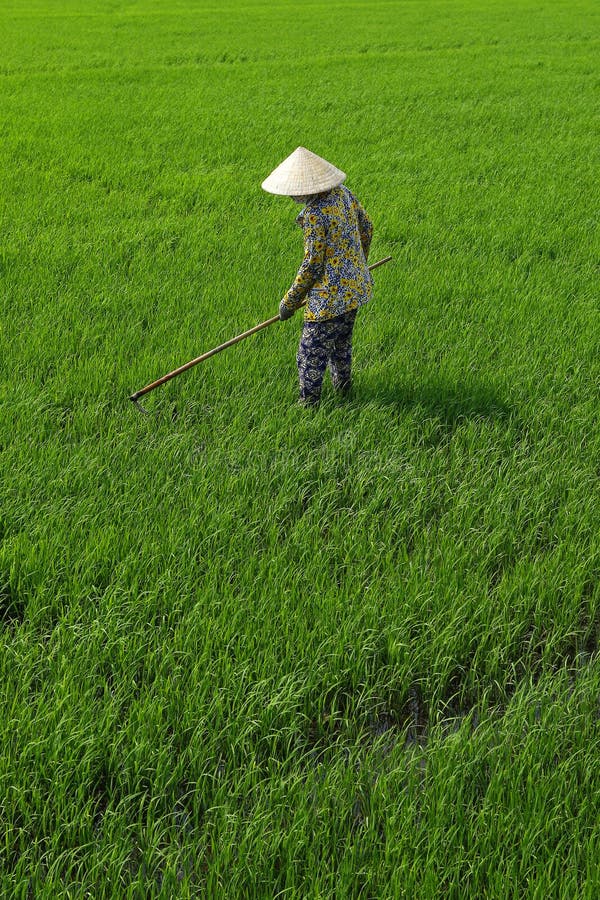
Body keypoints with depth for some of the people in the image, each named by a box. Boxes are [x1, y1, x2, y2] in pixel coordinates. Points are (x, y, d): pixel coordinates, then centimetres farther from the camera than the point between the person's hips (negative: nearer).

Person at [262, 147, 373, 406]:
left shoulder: (315, 215, -26)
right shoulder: (341, 192, -1)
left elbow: (312, 265, -23)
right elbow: (367, 229, 11)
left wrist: (290, 302, -10)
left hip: (329, 297, -9)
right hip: (355, 287, 9)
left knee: (311, 357, 4)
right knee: (341, 344, 29)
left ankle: (309, 405, 14)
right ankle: (343, 387, 46)